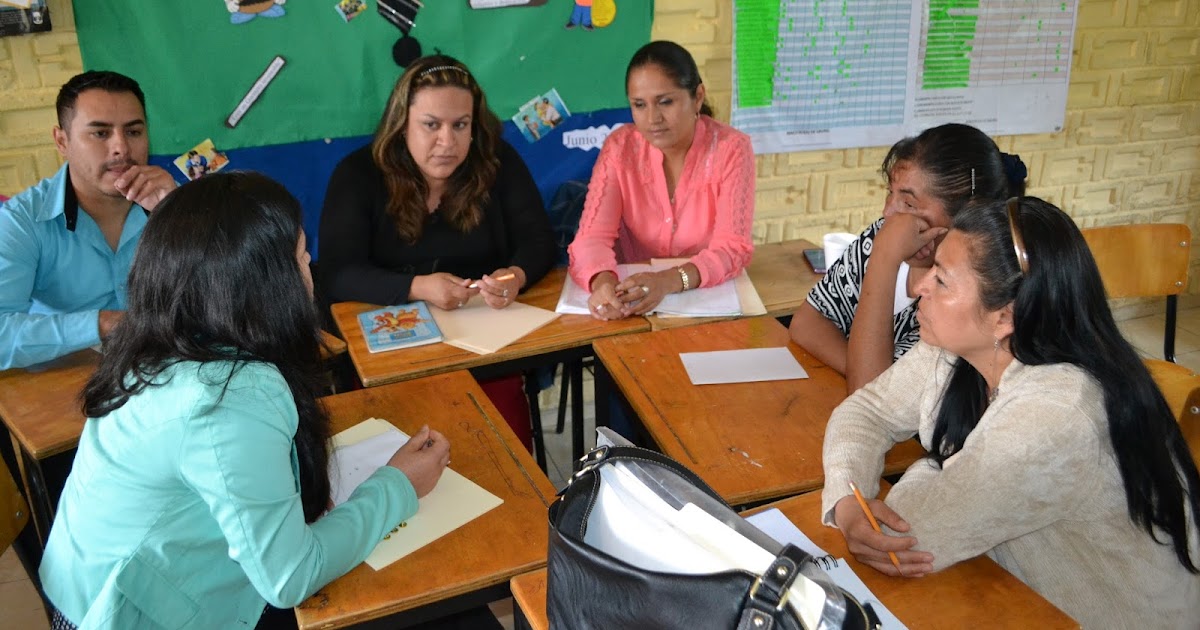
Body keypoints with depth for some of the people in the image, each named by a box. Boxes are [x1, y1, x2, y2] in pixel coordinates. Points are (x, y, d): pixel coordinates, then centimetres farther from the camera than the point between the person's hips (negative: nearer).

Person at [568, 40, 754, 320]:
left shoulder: (731, 148, -10)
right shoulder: (620, 147, -6)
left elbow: (733, 248, -18)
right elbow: (593, 236, -13)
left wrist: (668, 281, -36)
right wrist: (603, 282, -36)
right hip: (634, 302, 1)